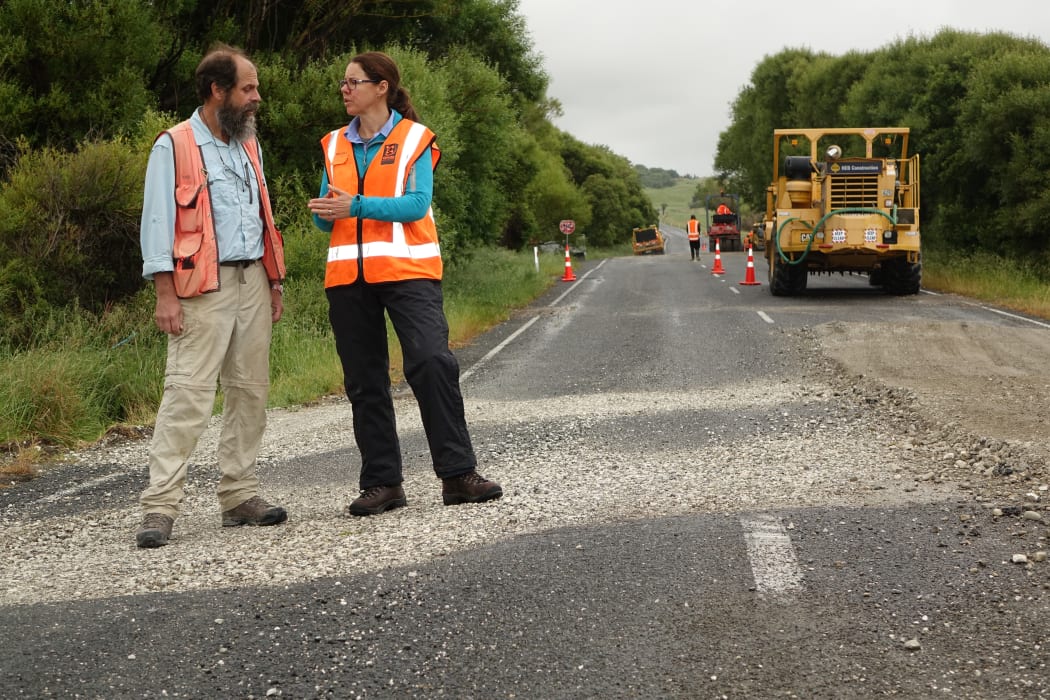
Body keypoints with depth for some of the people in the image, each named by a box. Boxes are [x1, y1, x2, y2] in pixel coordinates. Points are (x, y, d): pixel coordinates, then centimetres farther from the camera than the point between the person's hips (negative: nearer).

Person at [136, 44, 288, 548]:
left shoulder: (248, 147, 17)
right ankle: (160, 506, -12)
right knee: (188, 392, -12)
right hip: (204, 286, -7)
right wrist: (165, 295, -15)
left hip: (252, 282, 7)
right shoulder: (175, 147, -4)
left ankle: (239, 496, 12)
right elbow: (157, 222, -8)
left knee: (250, 389, 6)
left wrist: (274, 283, 16)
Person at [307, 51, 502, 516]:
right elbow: (327, 217, 13)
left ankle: (457, 473, -9)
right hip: (349, 275, 5)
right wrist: (324, 212, -10)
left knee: (432, 363, -17)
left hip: (407, 269, -5)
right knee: (364, 381, 5)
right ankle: (382, 483, 12)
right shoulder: (335, 145, 15)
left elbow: (417, 203, -11)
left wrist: (356, 205, -19)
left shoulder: (414, 139, 1)